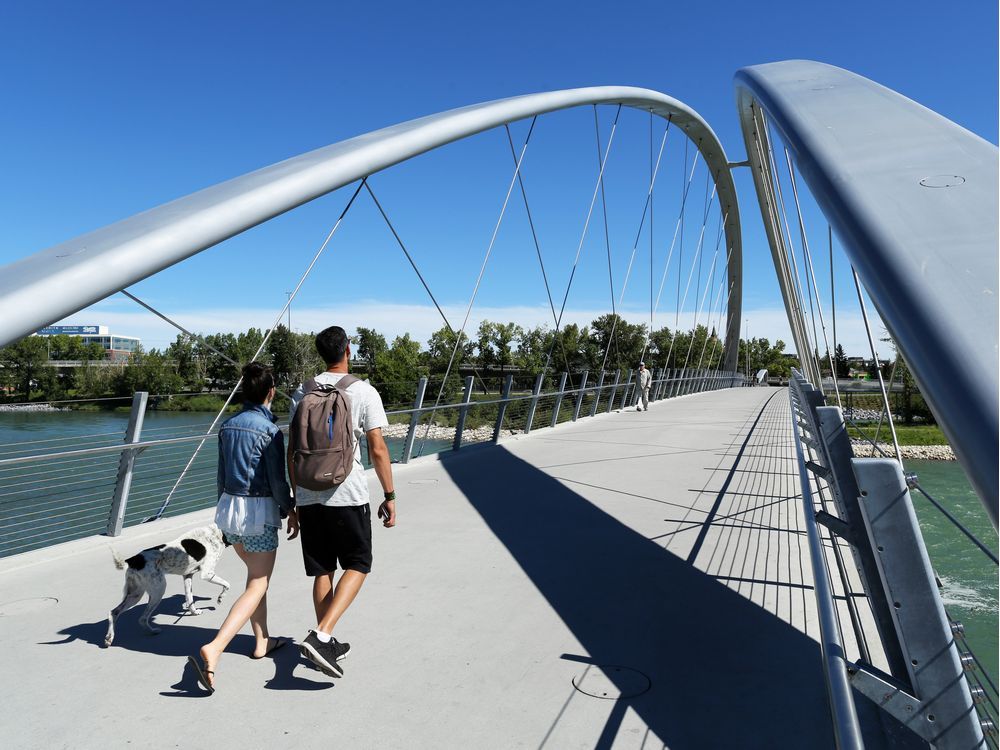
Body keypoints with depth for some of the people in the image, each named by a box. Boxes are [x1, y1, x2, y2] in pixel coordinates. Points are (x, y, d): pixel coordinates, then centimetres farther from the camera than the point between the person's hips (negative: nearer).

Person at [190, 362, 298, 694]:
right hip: (259, 510, -7)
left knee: (255, 573, 22)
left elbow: (221, 475, 11)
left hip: (228, 505, 7)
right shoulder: (269, 430, -16)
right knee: (257, 585, 1)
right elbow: (277, 480, -12)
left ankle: (262, 641, 32)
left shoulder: (228, 425, 4)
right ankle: (213, 649, -13)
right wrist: (290, 511, 2)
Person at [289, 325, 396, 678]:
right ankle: (320, 636, -6)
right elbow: (378, 449, -10)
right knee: (357, 566, 10)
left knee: (322, 571, 15)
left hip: (309, 497, 5)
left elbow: (293, 450, 9)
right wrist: (389, 497, -2)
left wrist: (296, 495, 18)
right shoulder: (364, 392, -7)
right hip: (348, 495, -4)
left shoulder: (302, 392, 7)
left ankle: (328, 645, 25)